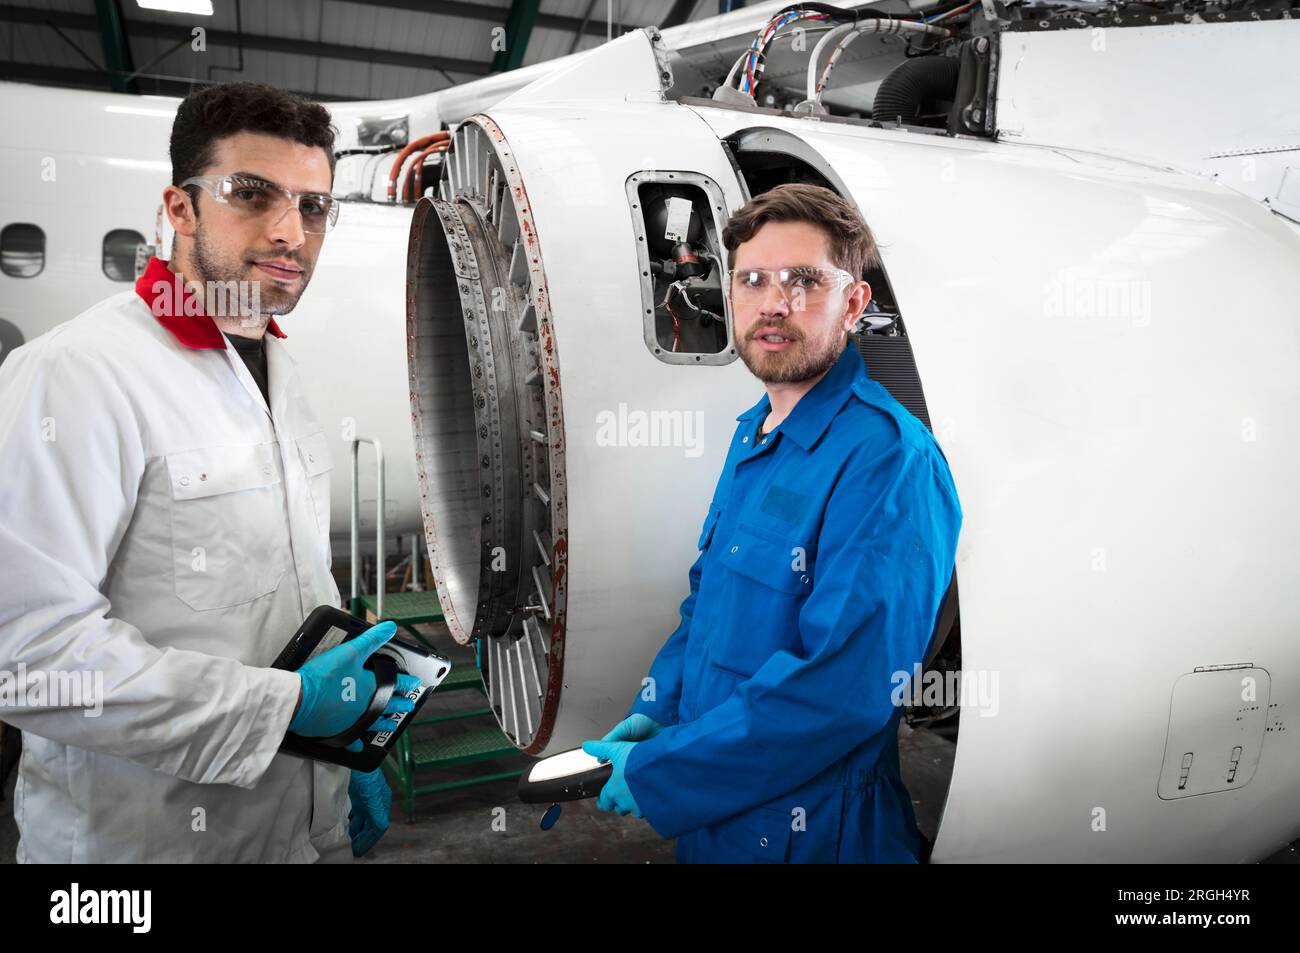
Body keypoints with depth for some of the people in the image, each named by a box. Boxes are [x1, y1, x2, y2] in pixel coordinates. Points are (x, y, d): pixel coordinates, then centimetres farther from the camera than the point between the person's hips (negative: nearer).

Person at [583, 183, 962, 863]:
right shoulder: (752, 433, 5)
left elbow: (843, 691, -30)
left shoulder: (889, 460, -24)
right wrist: (655, 710, 0)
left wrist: (653, 777, -22)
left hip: (808, 836, -7)